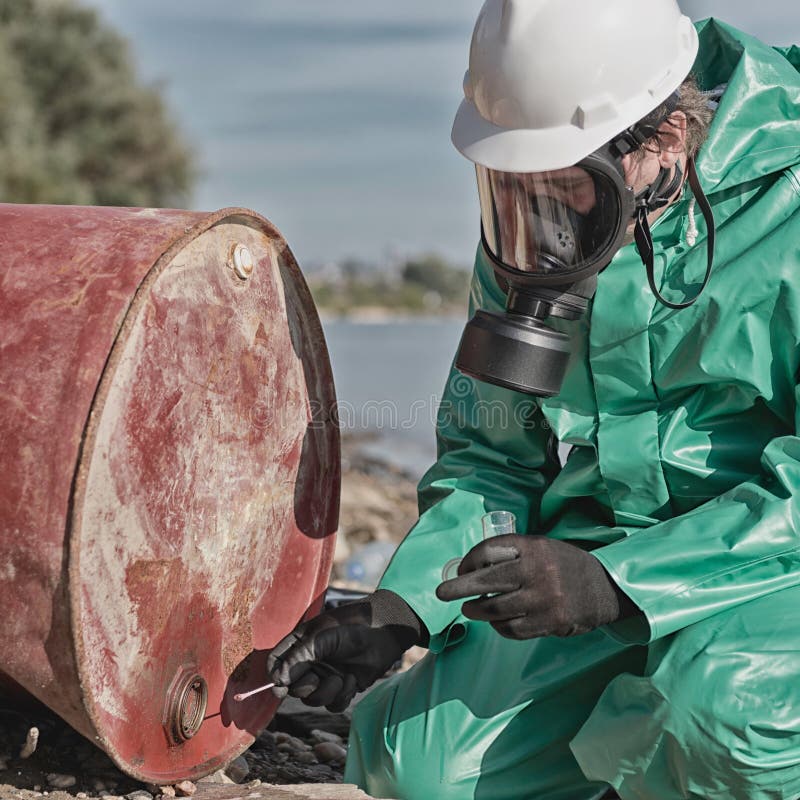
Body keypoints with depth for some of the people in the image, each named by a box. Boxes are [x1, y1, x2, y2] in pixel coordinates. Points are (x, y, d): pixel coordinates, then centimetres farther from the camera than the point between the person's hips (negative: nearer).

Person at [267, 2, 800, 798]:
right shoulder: (534, 220, 2)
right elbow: (492, 457, 9)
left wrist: (615, 585, -31)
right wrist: (399, 608, -5)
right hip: (608, 562, 5)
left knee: (731, 699, -37)